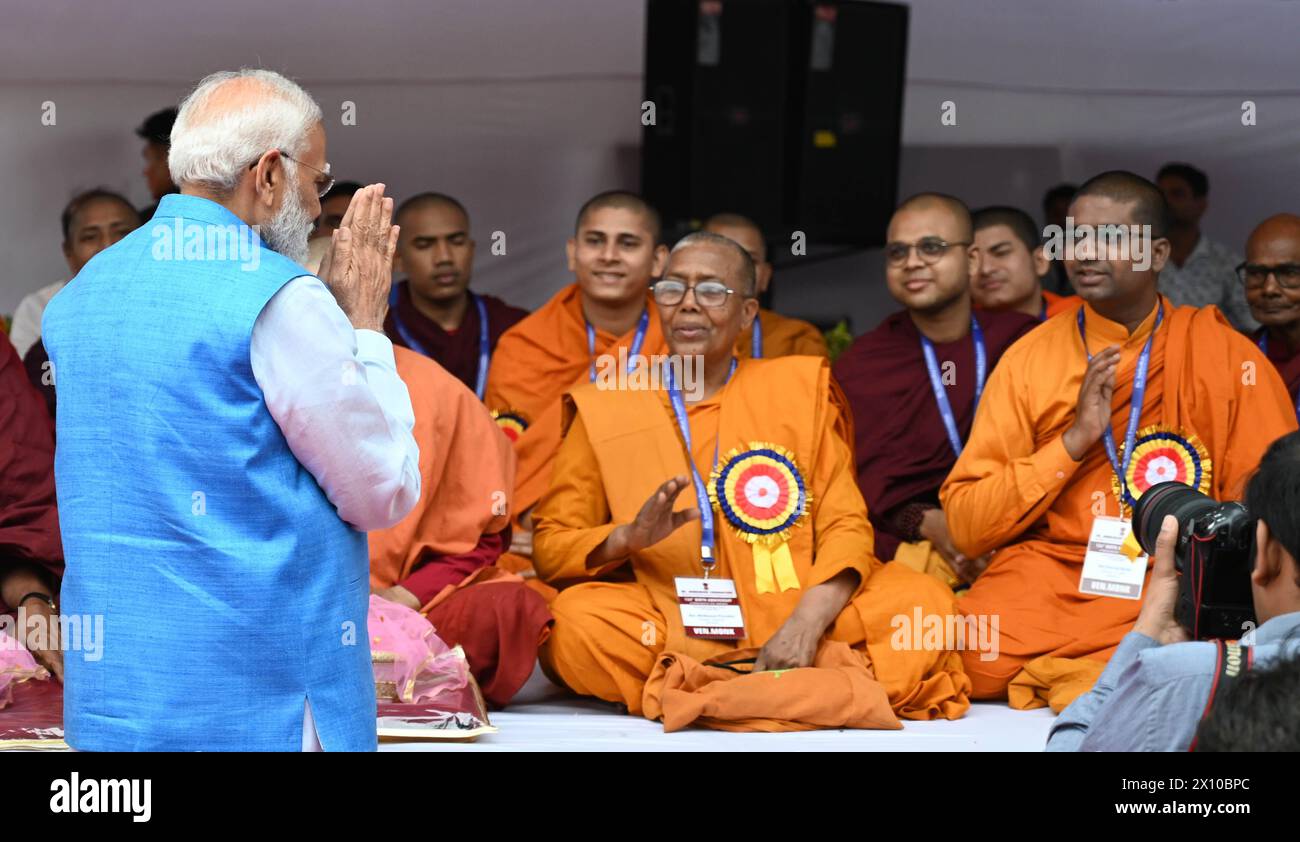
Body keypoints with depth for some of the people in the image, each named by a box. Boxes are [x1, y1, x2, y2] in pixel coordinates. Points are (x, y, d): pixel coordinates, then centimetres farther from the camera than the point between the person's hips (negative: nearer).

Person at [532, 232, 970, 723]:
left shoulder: (800, 387, 11)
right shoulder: (603, 408, 9)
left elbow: (846, 525, 3)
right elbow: (550, 547, 6)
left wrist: (807, 622, -17)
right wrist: (627, 537, -17)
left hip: (790, 621, 1)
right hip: (671, 629, -1)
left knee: (926, 604, -23)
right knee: (577, 619, -32)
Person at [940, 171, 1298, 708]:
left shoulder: (1224, 354, 3)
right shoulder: (1030, 358, 6)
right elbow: (966, 528, 0)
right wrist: (1075, 440, -11)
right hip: (1051, 574, 1)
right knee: (984, 659, -31)